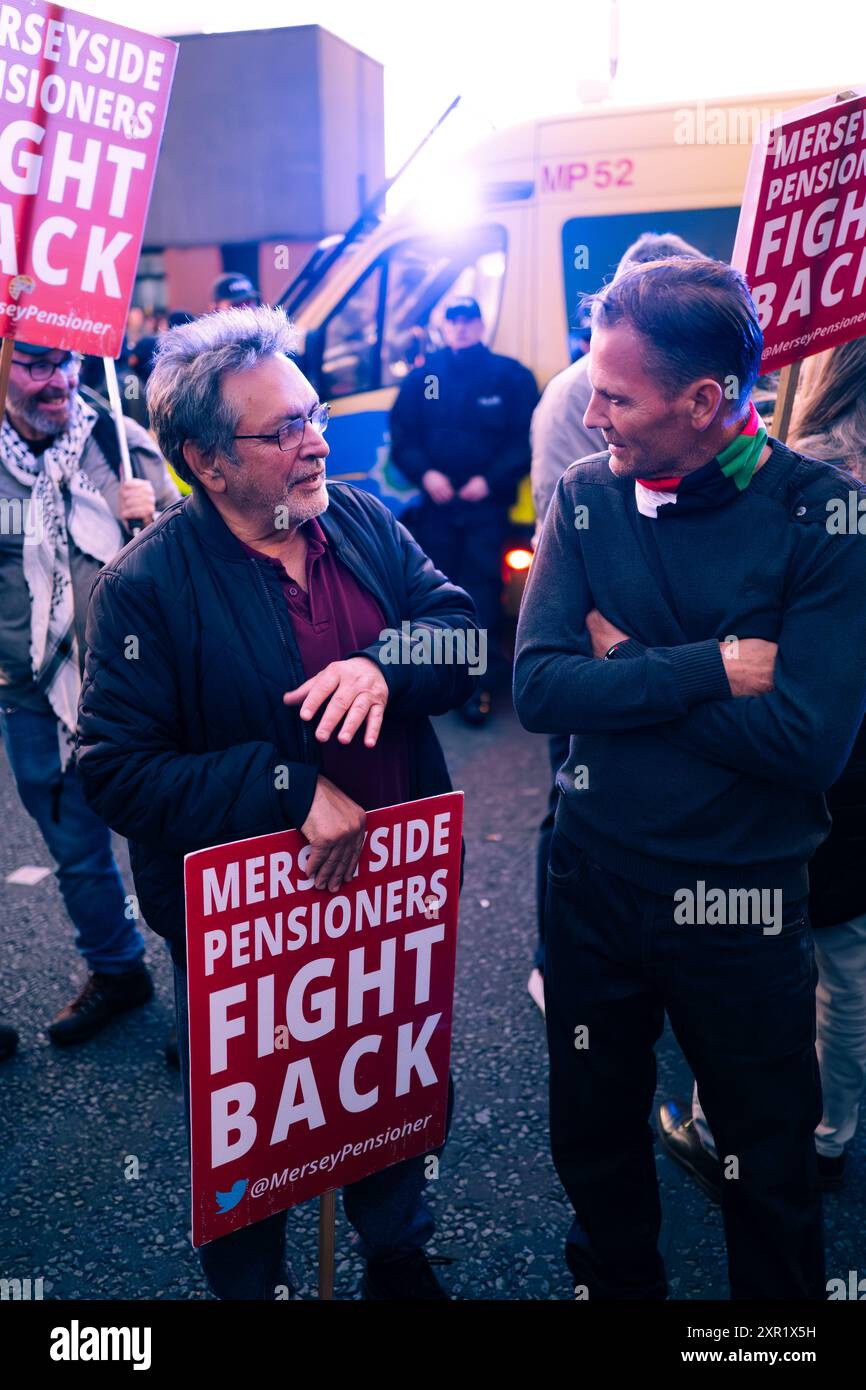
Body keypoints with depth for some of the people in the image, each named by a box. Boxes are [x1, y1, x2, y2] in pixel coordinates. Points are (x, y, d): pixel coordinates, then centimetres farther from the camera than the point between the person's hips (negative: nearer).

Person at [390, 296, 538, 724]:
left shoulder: (509, 376, 3)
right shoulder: (422, 378, 10)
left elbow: (526, 439, -2)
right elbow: (401, 437, 7)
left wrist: (490, 480, -14)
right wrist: (425, 473, -11)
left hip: (486, 501, -3)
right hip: (435, 500, 3)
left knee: (480, 586, -7)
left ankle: (477, 681, -3)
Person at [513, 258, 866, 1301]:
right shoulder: (587, 495, -5)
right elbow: (538, 689, -14)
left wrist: (631, 665, -16)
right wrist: (707, 668, -21)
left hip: (742, 900, -3)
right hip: (593, 879, 3)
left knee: (770, 1172, 18)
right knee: (592, 1137, 23)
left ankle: (777, 1293, 47)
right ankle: (615, 1282, 50)